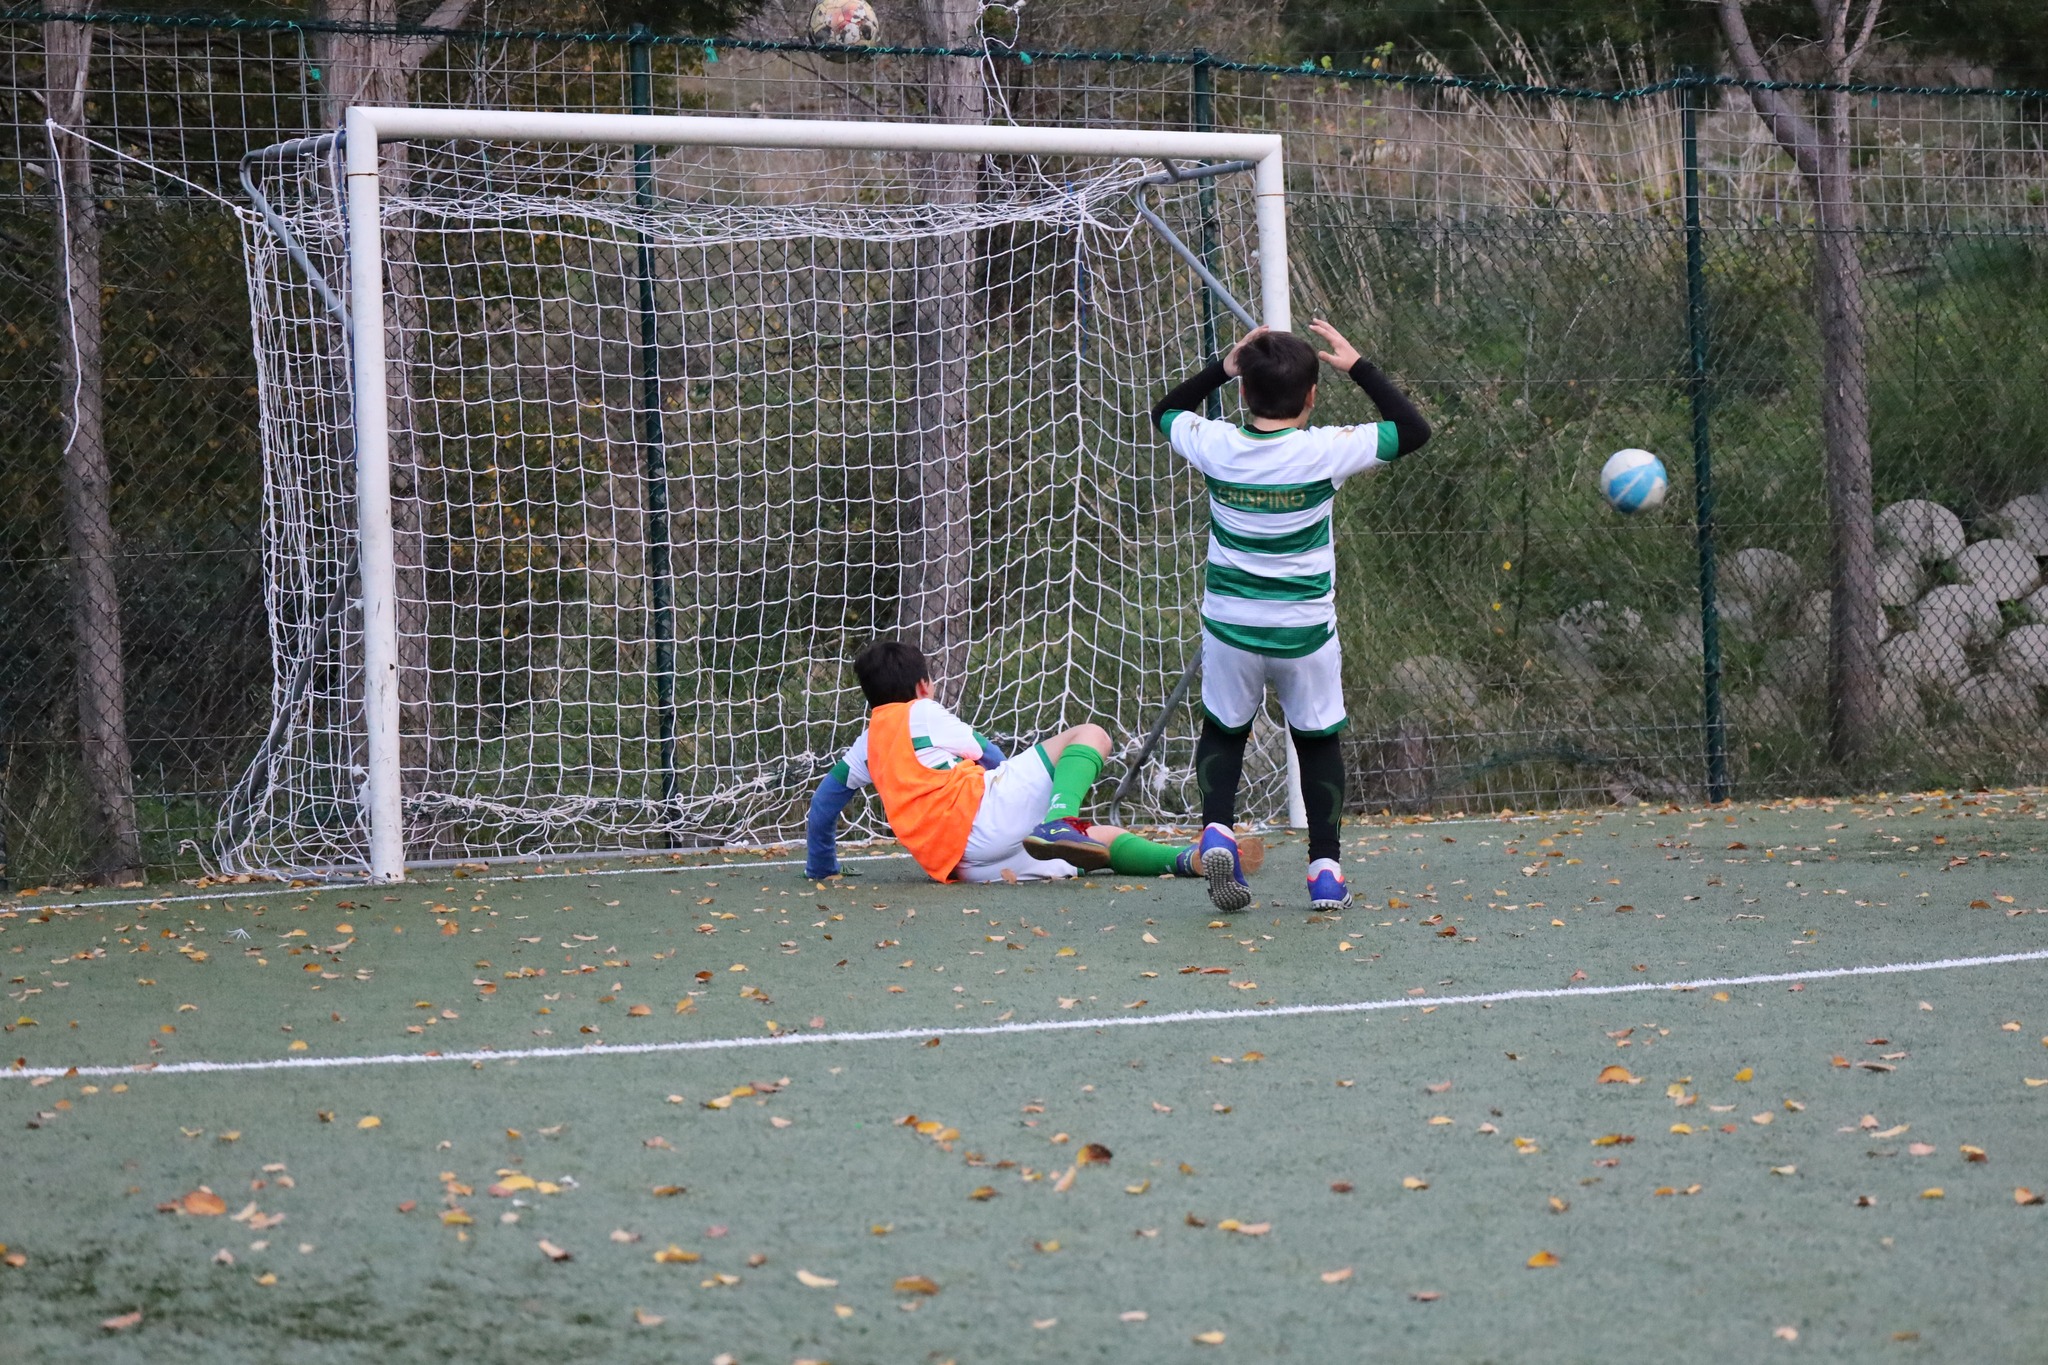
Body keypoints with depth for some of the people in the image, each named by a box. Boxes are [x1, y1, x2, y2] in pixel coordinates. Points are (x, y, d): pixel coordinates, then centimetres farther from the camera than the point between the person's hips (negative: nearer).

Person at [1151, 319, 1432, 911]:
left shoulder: (1216, 446, -9)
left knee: (1223, 730, 21)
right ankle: (1325, 866, 12)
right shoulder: (1325, 451, -15)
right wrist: (1358, 367, -1)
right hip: (1305, 633, -1)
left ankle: (1217, 828, -2)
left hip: (1230, 628, 1)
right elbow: (1413, 429, -5)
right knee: (1319, 740, 16)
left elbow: (1165, 412, 13)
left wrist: (1224, 367, 11)